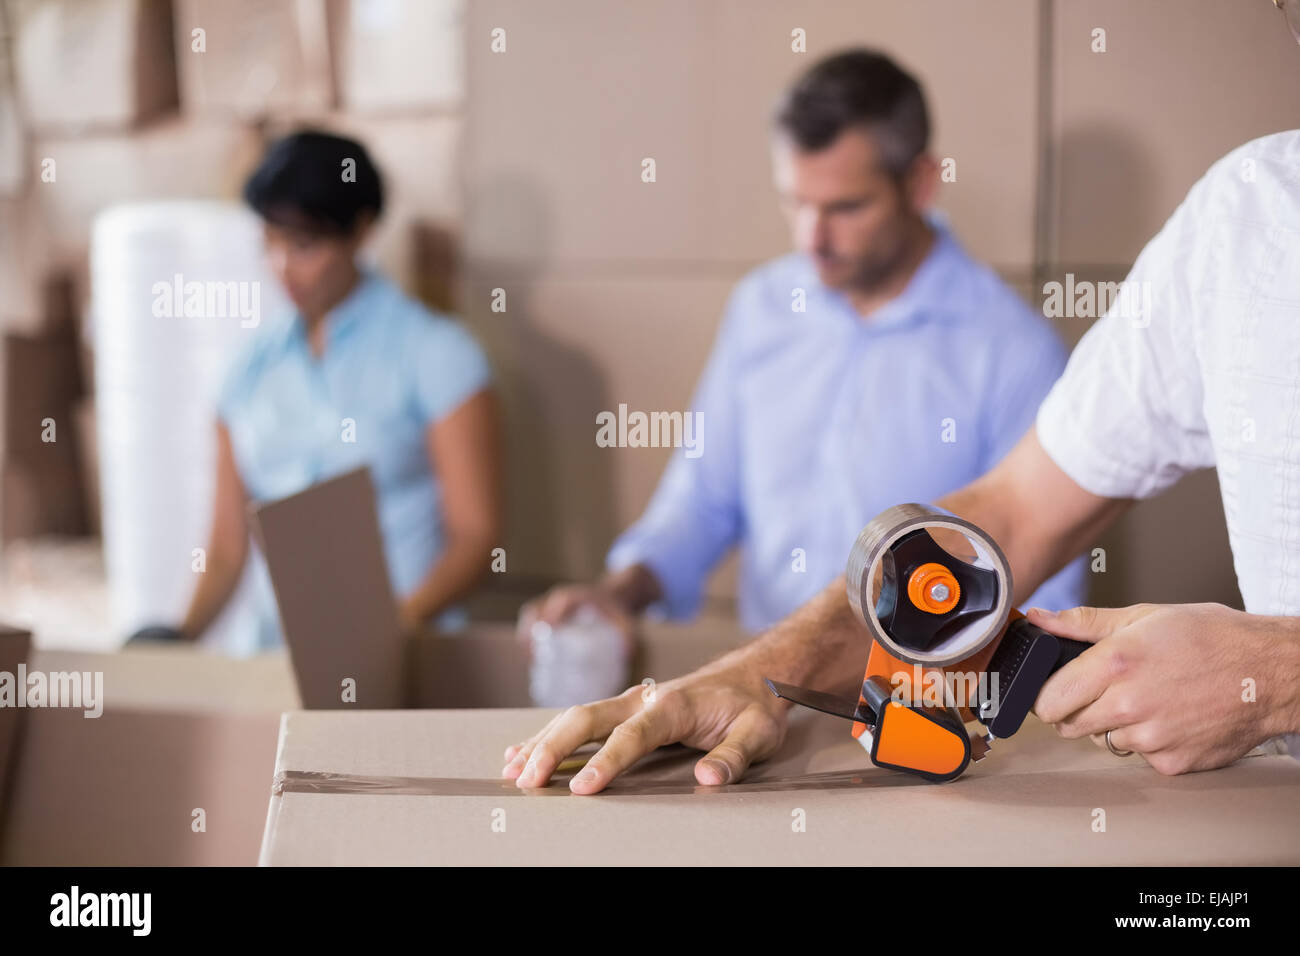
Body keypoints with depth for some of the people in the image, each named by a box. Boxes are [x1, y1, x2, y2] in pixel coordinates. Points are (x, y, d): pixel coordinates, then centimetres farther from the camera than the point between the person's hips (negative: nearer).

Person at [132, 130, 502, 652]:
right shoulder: (255, 365, 15)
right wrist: (183, 636, -1)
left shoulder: (432, 350, 2)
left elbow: (476, 534, -3)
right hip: (280, 655, 4)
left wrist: (405, 617, -18)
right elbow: (228, 547, 15)